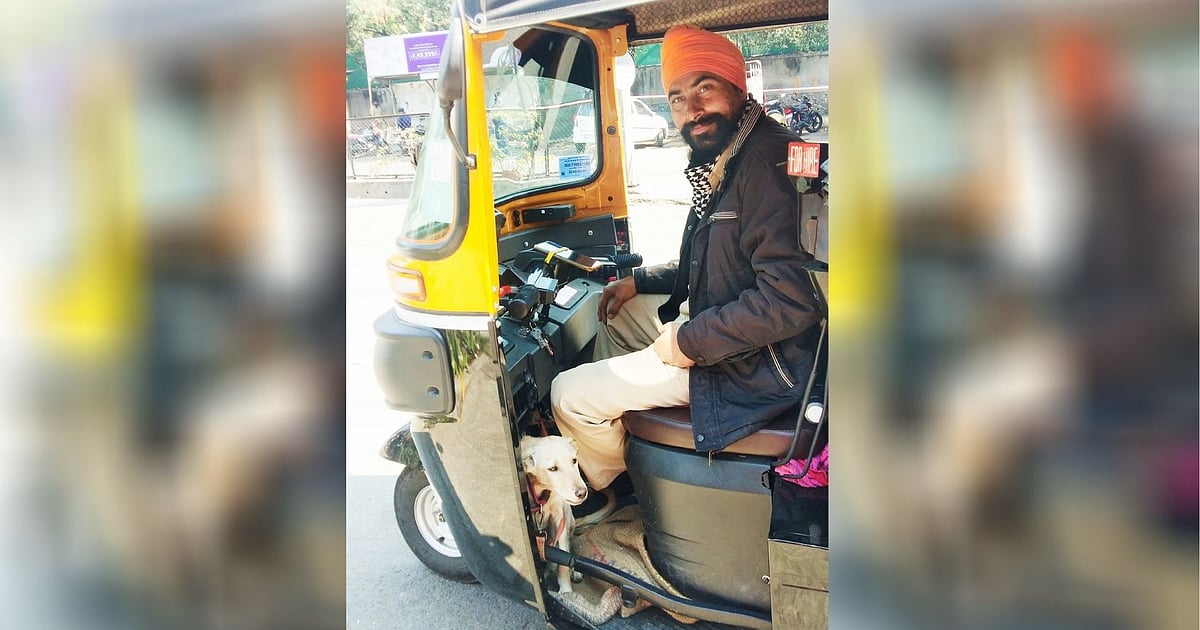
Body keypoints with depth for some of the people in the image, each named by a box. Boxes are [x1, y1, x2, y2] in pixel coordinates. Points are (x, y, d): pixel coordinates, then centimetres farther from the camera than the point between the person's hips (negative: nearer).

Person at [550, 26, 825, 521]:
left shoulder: (768, 162, -26)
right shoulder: (723, 165, 7)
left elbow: (793, 301, -32)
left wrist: (692, 341, -22)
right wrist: (639, 282, 14)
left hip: (752, 365, -10)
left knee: (569, 394, -6)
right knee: (615, 313, 28)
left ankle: (601, 488, 24)